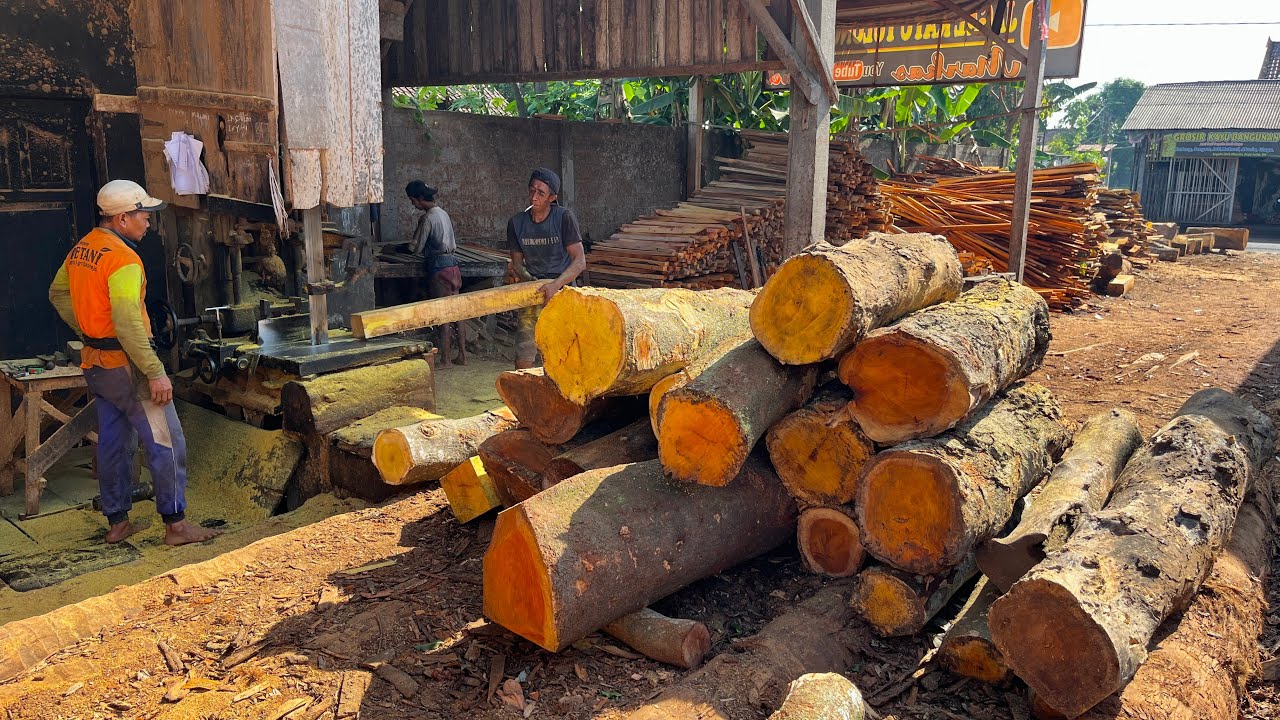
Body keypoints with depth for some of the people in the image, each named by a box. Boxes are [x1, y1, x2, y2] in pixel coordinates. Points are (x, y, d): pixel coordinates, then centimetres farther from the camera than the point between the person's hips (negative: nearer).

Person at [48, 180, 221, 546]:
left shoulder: (81, 249, 9)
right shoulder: (122, 258, -20)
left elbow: (58, 293, 24)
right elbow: (128, 324, -26)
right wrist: (156, 373, -24)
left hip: (95, 362, 10)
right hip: (125, 364, -9)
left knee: (114, 441, 16)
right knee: (166, 441, -3)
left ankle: (117, 522, 24)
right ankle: (176, 524, 2)